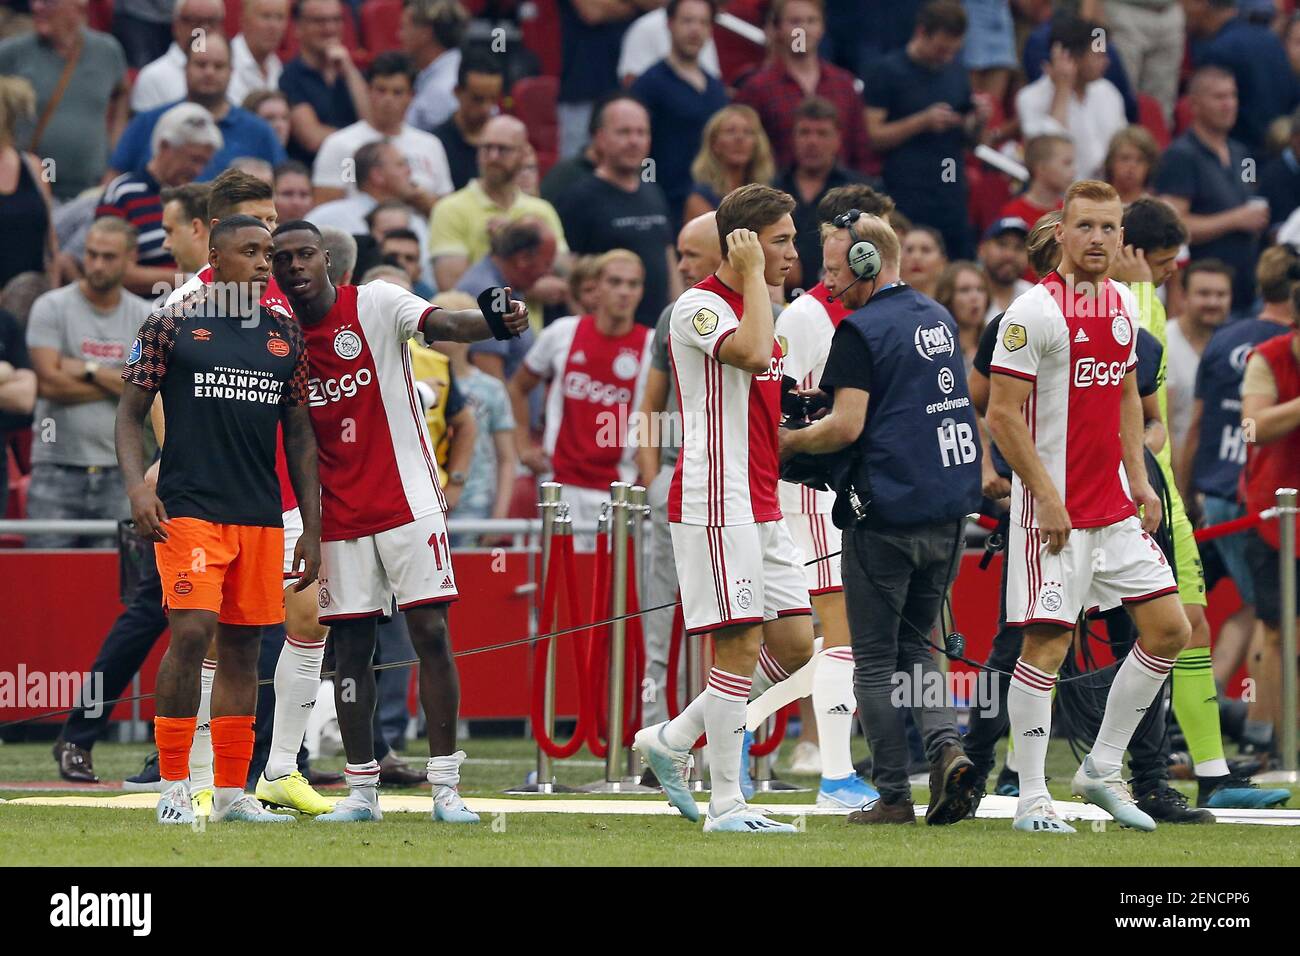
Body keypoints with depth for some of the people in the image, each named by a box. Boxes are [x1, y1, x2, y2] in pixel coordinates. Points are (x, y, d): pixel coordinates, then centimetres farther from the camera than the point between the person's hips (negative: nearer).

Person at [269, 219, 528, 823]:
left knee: (430, 633, -7)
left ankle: (445, 788, -4)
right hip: (341, 516, 4)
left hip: (408, 497, -4)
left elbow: (441, 323, -24)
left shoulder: (375, 305, -6)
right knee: (351, 646, 4)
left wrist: (495, 324, -44)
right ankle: (361, 791, 11)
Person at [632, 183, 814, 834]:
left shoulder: (755, 307, 19)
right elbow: (752, 353, -30)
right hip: (716, 505, -9)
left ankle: (672, 740, 18)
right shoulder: (699, 306, -10)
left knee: (794, 644, 7)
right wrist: (752, 274, -19)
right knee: (740, 647, -9)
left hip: (759, 509, 9)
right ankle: (726, 805, -4)